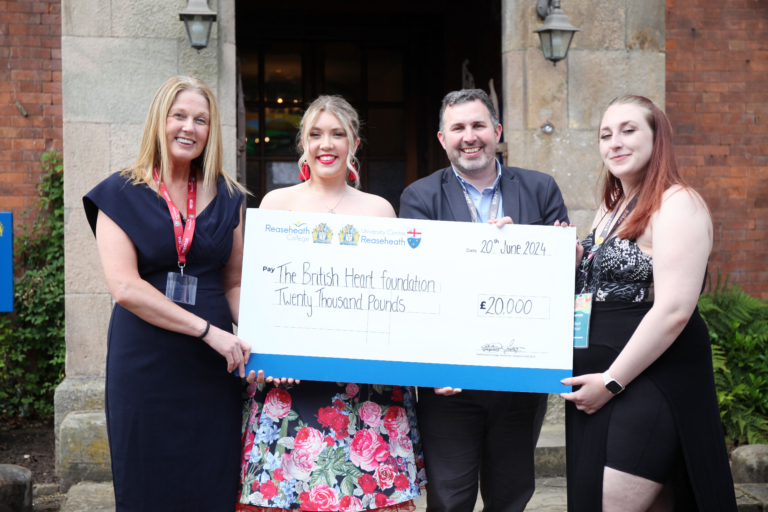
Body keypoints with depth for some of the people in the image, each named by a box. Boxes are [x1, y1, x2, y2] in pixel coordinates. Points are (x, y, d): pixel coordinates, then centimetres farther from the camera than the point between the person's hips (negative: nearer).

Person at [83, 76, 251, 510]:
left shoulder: (226, 198, 10)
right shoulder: (121, 194, 0)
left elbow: (234, 284, 11)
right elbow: (124, 286, -11)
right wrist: (208, 330, -17)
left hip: (213, 367, 3)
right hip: (145, 364, -2)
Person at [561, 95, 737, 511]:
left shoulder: (677, 203, -12)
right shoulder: (610, 208, 16)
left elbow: (673, 310, -21)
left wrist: (613, 380, -18)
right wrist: (571, 258, 3)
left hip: (651, 380, -8)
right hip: (599, 384, 9)